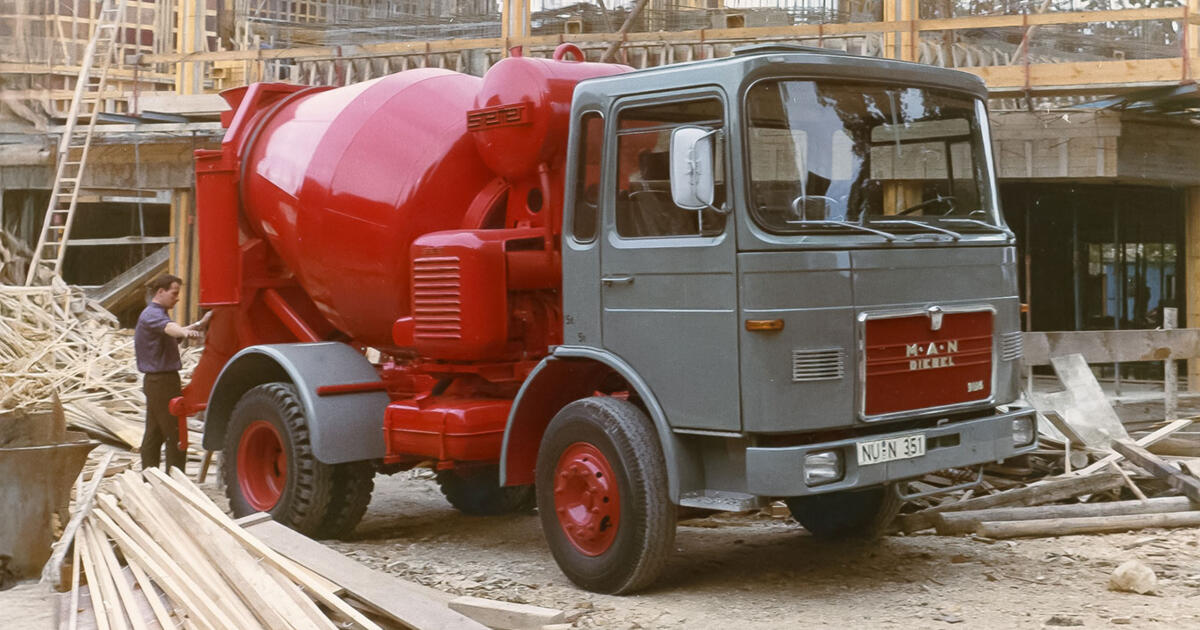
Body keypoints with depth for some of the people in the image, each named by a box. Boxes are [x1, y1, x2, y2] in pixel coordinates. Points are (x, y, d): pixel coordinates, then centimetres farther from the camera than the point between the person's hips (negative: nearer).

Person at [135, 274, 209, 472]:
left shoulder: (155, 314, 19)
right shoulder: (152, 314, -14)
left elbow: (173, 333, 32)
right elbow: (169, 327, -37)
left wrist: (200, 324, 23)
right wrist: (186, 332, -57)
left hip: (154, 381, 11)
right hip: (162, 380, -11)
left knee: (154, 433, 12)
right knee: (176, 433, -8)